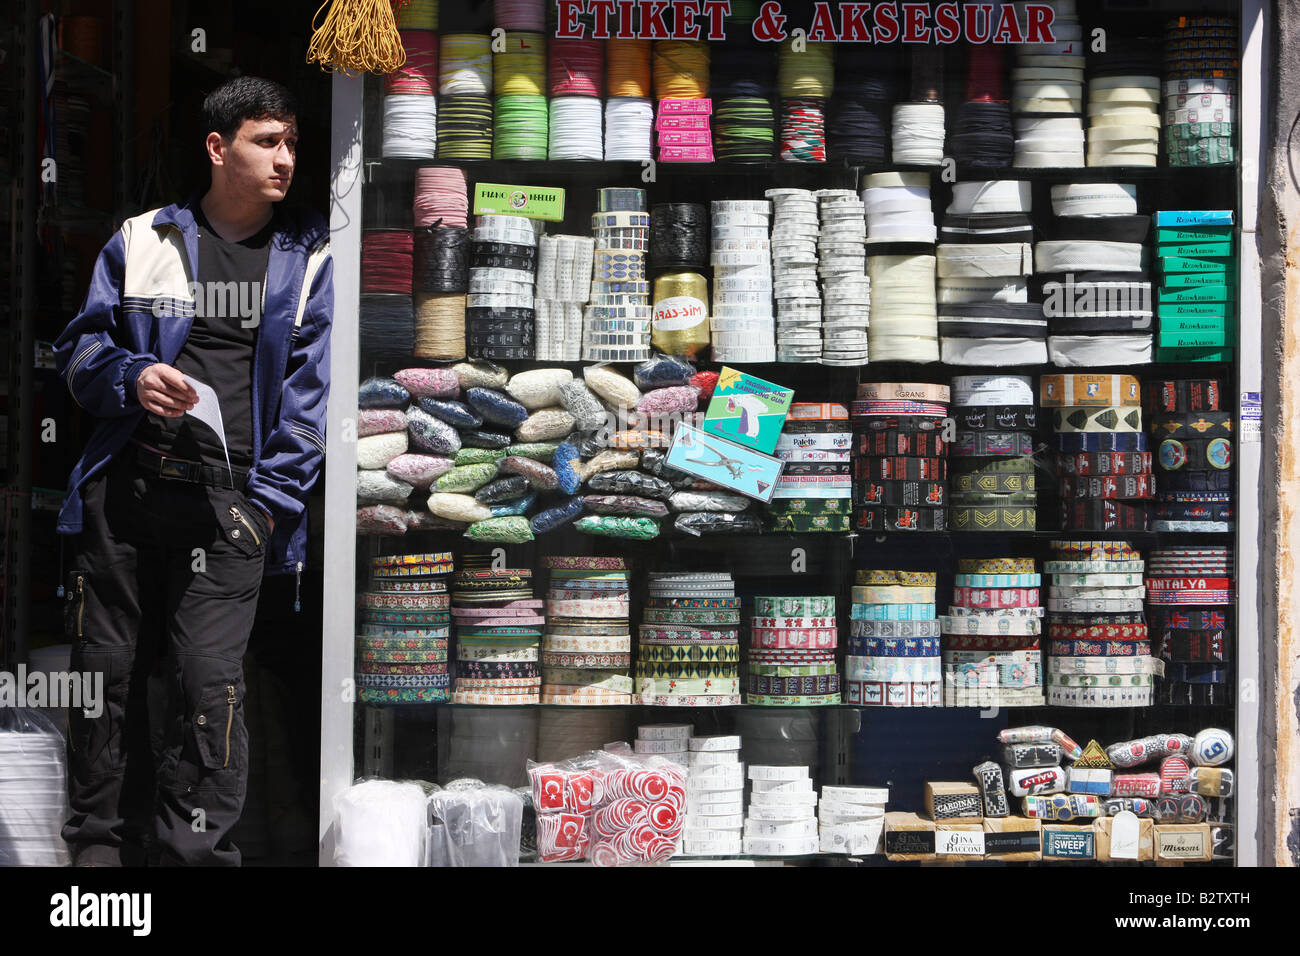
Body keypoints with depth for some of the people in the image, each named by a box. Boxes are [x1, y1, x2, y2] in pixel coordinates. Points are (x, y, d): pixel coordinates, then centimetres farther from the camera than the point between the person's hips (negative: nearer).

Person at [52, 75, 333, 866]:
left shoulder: (311, 256, 7)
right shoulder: (141, 241, 11)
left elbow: (314, 385, 2)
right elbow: (81, 348, 16)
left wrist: (269, 498, -7)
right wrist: (130, 379, -7)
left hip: (230, 500, -2)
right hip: (125, 487, 2)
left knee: (211, 679, -12)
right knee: (107, 668, 6)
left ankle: (197, 851, -3)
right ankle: (98, 842, 20)